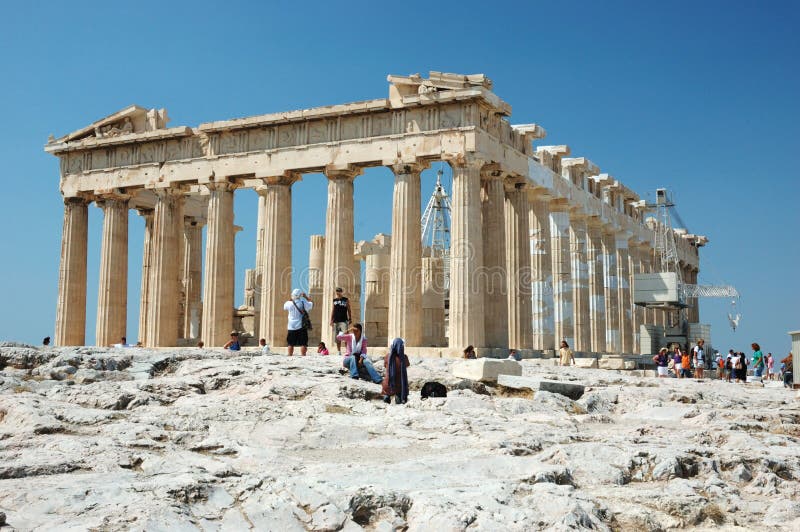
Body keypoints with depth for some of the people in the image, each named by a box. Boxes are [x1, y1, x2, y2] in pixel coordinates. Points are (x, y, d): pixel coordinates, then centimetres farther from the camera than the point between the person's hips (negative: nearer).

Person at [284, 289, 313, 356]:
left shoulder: (289, 303, -4)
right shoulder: (303, 303, -7)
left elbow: (284, 307, 20)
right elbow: (312, 304, 11)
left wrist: (291, 299, 21)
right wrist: (306, 297, 18)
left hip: (291, 327, 2)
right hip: (301, 326, -2)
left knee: (291, 344, 10)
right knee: (303, 344, -1)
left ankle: (290, 356, 11)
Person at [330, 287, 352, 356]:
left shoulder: (346, 300, 3)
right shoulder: (334, 300, 12)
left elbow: (349, 310, 5)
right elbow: (333, 310, 14)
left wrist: (350, 318, 1)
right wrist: (331, 320, 9)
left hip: (344, 321, -4)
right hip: (336, 321, 4)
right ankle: (339, 351, 13)